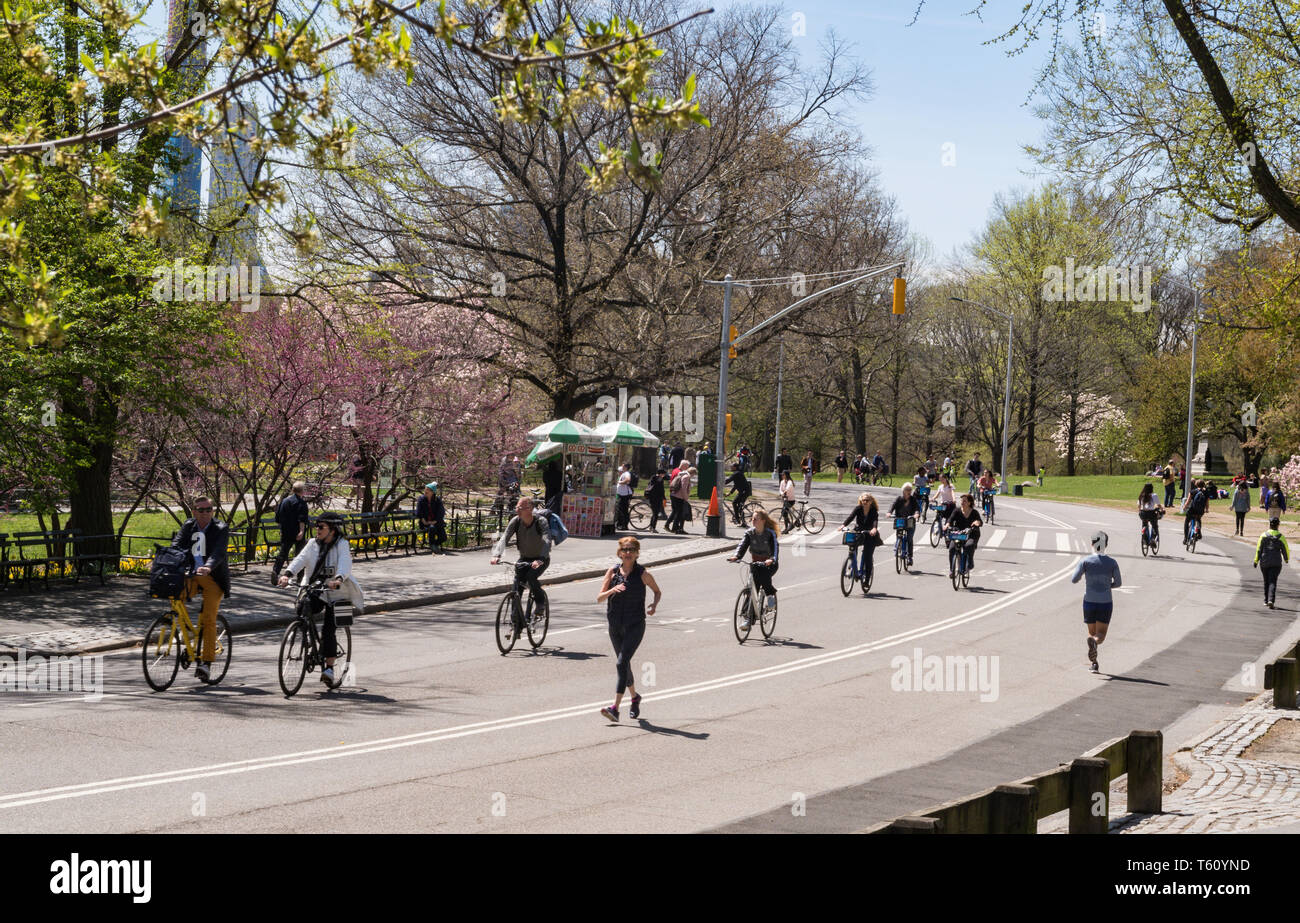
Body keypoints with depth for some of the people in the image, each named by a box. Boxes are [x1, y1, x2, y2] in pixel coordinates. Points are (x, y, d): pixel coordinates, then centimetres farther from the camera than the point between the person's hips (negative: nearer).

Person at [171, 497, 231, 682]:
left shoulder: (221, 529, -6)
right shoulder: (188, 526, 7)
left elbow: (219, 552, -22)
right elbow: (176, 546, -4)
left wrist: (208, 566, -42)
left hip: (213, 578, -3)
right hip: (191, 575, 3)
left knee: (209, 619, -12)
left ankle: (206, 661, -8)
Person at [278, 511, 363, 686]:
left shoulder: (341, 545, -5)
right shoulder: (313, 544, 8)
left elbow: (345, 564, -23)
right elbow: (301, 559, -9)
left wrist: (338, 579, -45)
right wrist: (288, 574, -28)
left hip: (335, 593, -5)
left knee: (329, 628, -15)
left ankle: (329, 667, -11)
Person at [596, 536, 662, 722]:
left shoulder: (642, 574, -5)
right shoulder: (613, 571, 1)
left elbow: (658, 591, 12)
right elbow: (599, 598, -1)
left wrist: (654, 605, -8)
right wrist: (612, 590, -21)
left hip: (635, 625, -4)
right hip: (615, 625, 4)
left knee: (621, 663, -17)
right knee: (623, 664, 17)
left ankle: (615, 707, -22)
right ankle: (635, 697, 42)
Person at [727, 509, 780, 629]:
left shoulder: (770, 533, -13)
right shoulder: (750, 533, -2)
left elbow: (775, 548, -24)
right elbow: (743, 545, -14)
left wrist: (772, 559, -44)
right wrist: (736, 556, -35)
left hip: (769, 564, -4)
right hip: (755, 563, 4)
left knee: (763, 576, -35)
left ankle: (770, 594, -5)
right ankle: (749, 618, -3)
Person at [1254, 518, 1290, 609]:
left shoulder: (1264, 535, -2)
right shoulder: (1281, 537, -3)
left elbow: (1258, 549, -4)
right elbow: (1285, 550, 2)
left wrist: (1256, 561, 0)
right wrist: (1287, 559, 21)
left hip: (1264, 562, 1)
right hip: (1276, 563, -1)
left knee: (1266, 581, 16)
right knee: (1273, 582, -4)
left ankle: (1266, 601, 22)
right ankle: (1271, 600, -21)